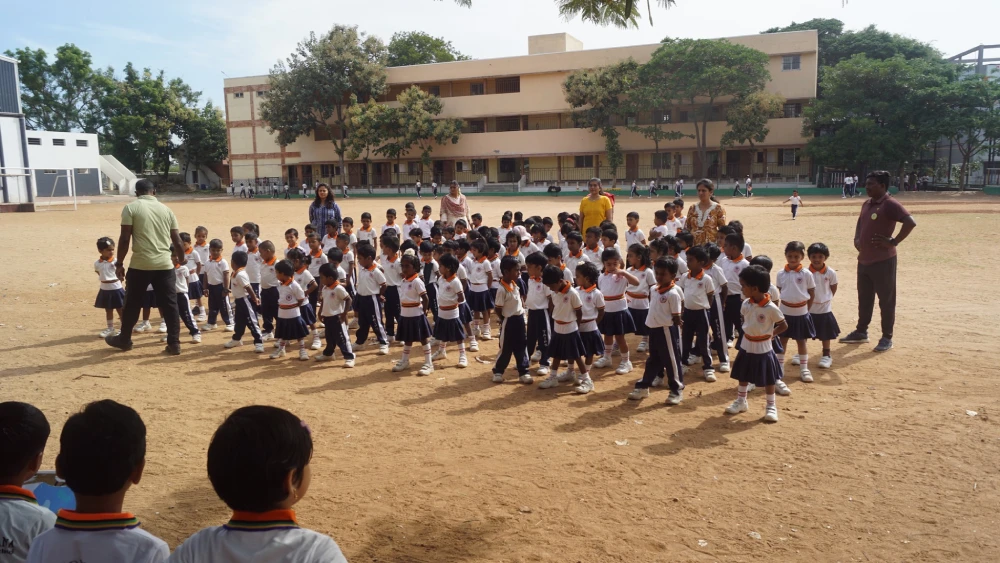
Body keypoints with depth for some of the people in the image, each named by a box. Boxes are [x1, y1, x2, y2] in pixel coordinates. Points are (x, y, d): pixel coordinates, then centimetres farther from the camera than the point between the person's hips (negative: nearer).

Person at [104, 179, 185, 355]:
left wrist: (119, 263, 3)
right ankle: (174, 343, 7)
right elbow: (177, 241, 9)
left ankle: (124, 339, 29)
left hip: (140, 264, -2)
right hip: (165, 264, 2)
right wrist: (182, 260, 25)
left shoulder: (131, 208, 0)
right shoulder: (166, 210, 9)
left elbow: (125, 238, -6)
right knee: (170, 305, 7)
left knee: (132, 304, 14)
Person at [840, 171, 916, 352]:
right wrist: (857, 239, 15)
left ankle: (887, 338, 10)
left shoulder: (890, 204, -14)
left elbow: (910, 222, -25)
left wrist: (894, 241, -21)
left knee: (886, 300, 1)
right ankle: (861, 332, 30)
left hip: (883, 261, -9)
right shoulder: (867, 204, 12)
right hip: (864, 259, 9)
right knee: (864, 298, 18)